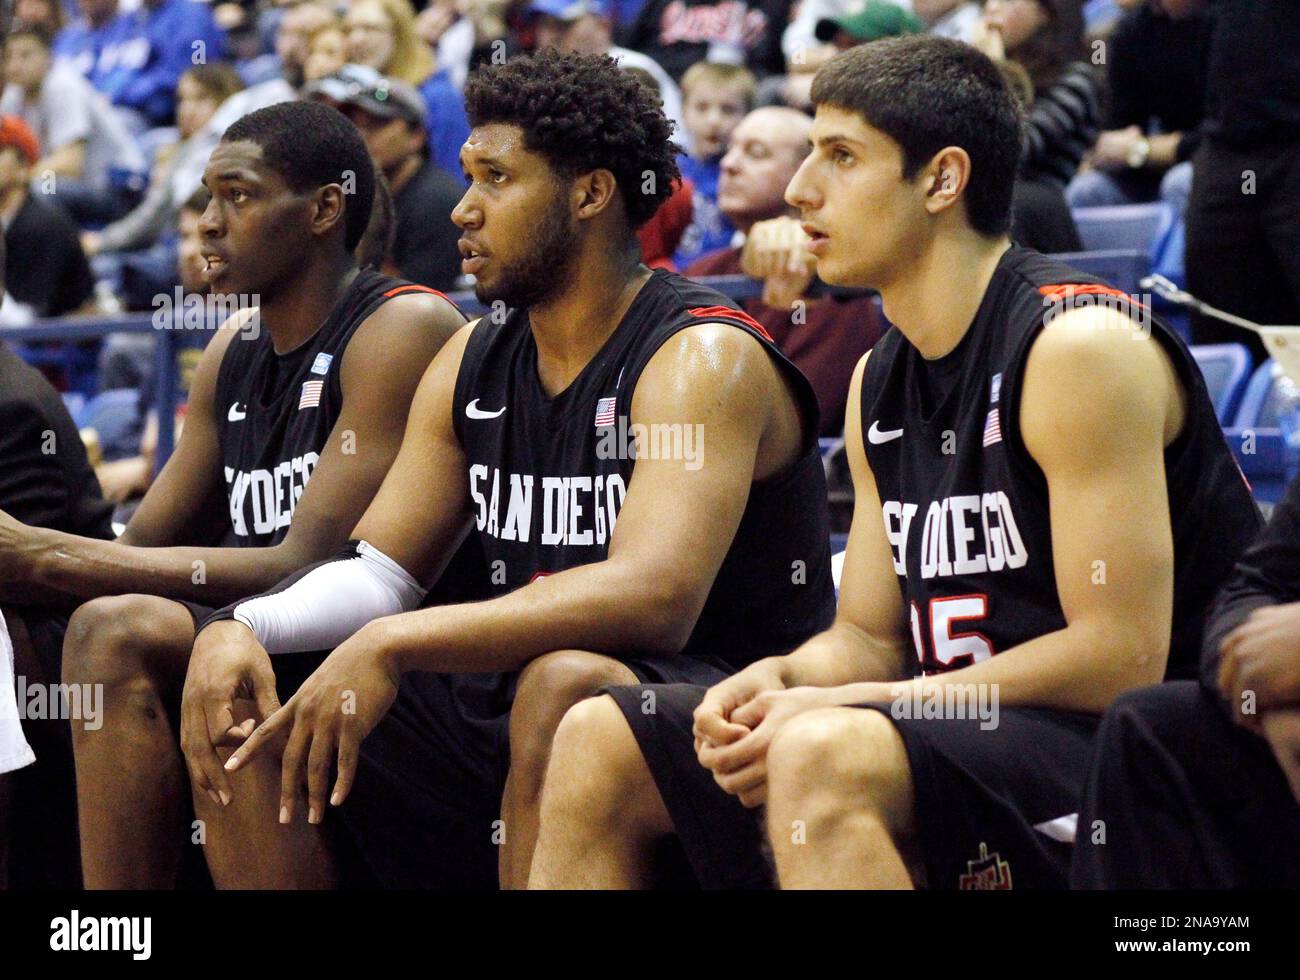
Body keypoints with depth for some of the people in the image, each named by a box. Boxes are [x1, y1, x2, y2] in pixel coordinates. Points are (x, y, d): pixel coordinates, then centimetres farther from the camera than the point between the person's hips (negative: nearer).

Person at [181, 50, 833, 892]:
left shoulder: (705, 357, -15)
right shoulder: (475, 363, 10)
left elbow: (654, 598, -30)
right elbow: (381, 571, 11)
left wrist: (392, 645, -34)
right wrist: (243, 625, -12)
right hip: (509, 709, 8)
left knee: (567, 683, -39)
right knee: (242, 701, -1)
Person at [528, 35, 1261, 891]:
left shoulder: (1079, 346, -14)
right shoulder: (880, 382, 13)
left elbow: (1120, 658, -20)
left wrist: (837, 706, -19)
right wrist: (777, 680, -8)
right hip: (963, 728, 9)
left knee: (822, 756, -36)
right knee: (600, 743, 6)